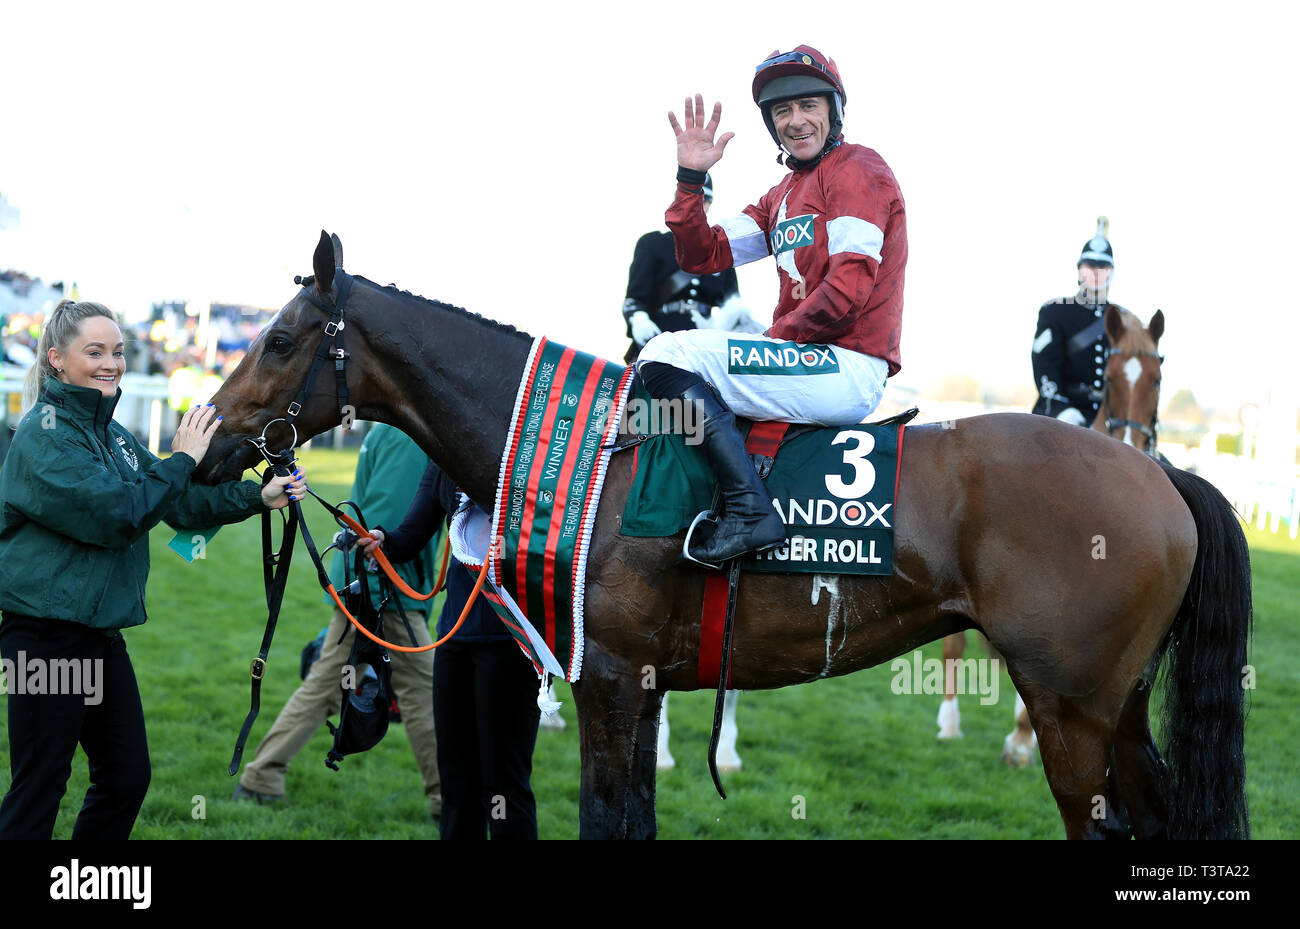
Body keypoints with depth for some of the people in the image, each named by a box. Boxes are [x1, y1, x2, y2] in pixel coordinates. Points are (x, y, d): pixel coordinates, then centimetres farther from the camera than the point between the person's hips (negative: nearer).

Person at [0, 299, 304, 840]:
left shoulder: (114, 436, 13)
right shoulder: (44, 434, -14)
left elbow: (182, 505, 13)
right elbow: (116, 514, -23)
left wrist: (258, 498, 1)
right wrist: (180, 460, -16)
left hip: (101, 634, 9)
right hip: (46, 636, -9)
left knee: (127, 775, 14)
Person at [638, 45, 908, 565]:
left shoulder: (857, 170, -5)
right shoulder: (782, 196, 22)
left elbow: (847, 289, -17)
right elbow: (701, 256, 15)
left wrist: (777, 338, -8)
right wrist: (691, 177, 4)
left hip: (848, 369, -10)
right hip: (808, 360, 10)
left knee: (667, 355, -17)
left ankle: (749, 511, -27)